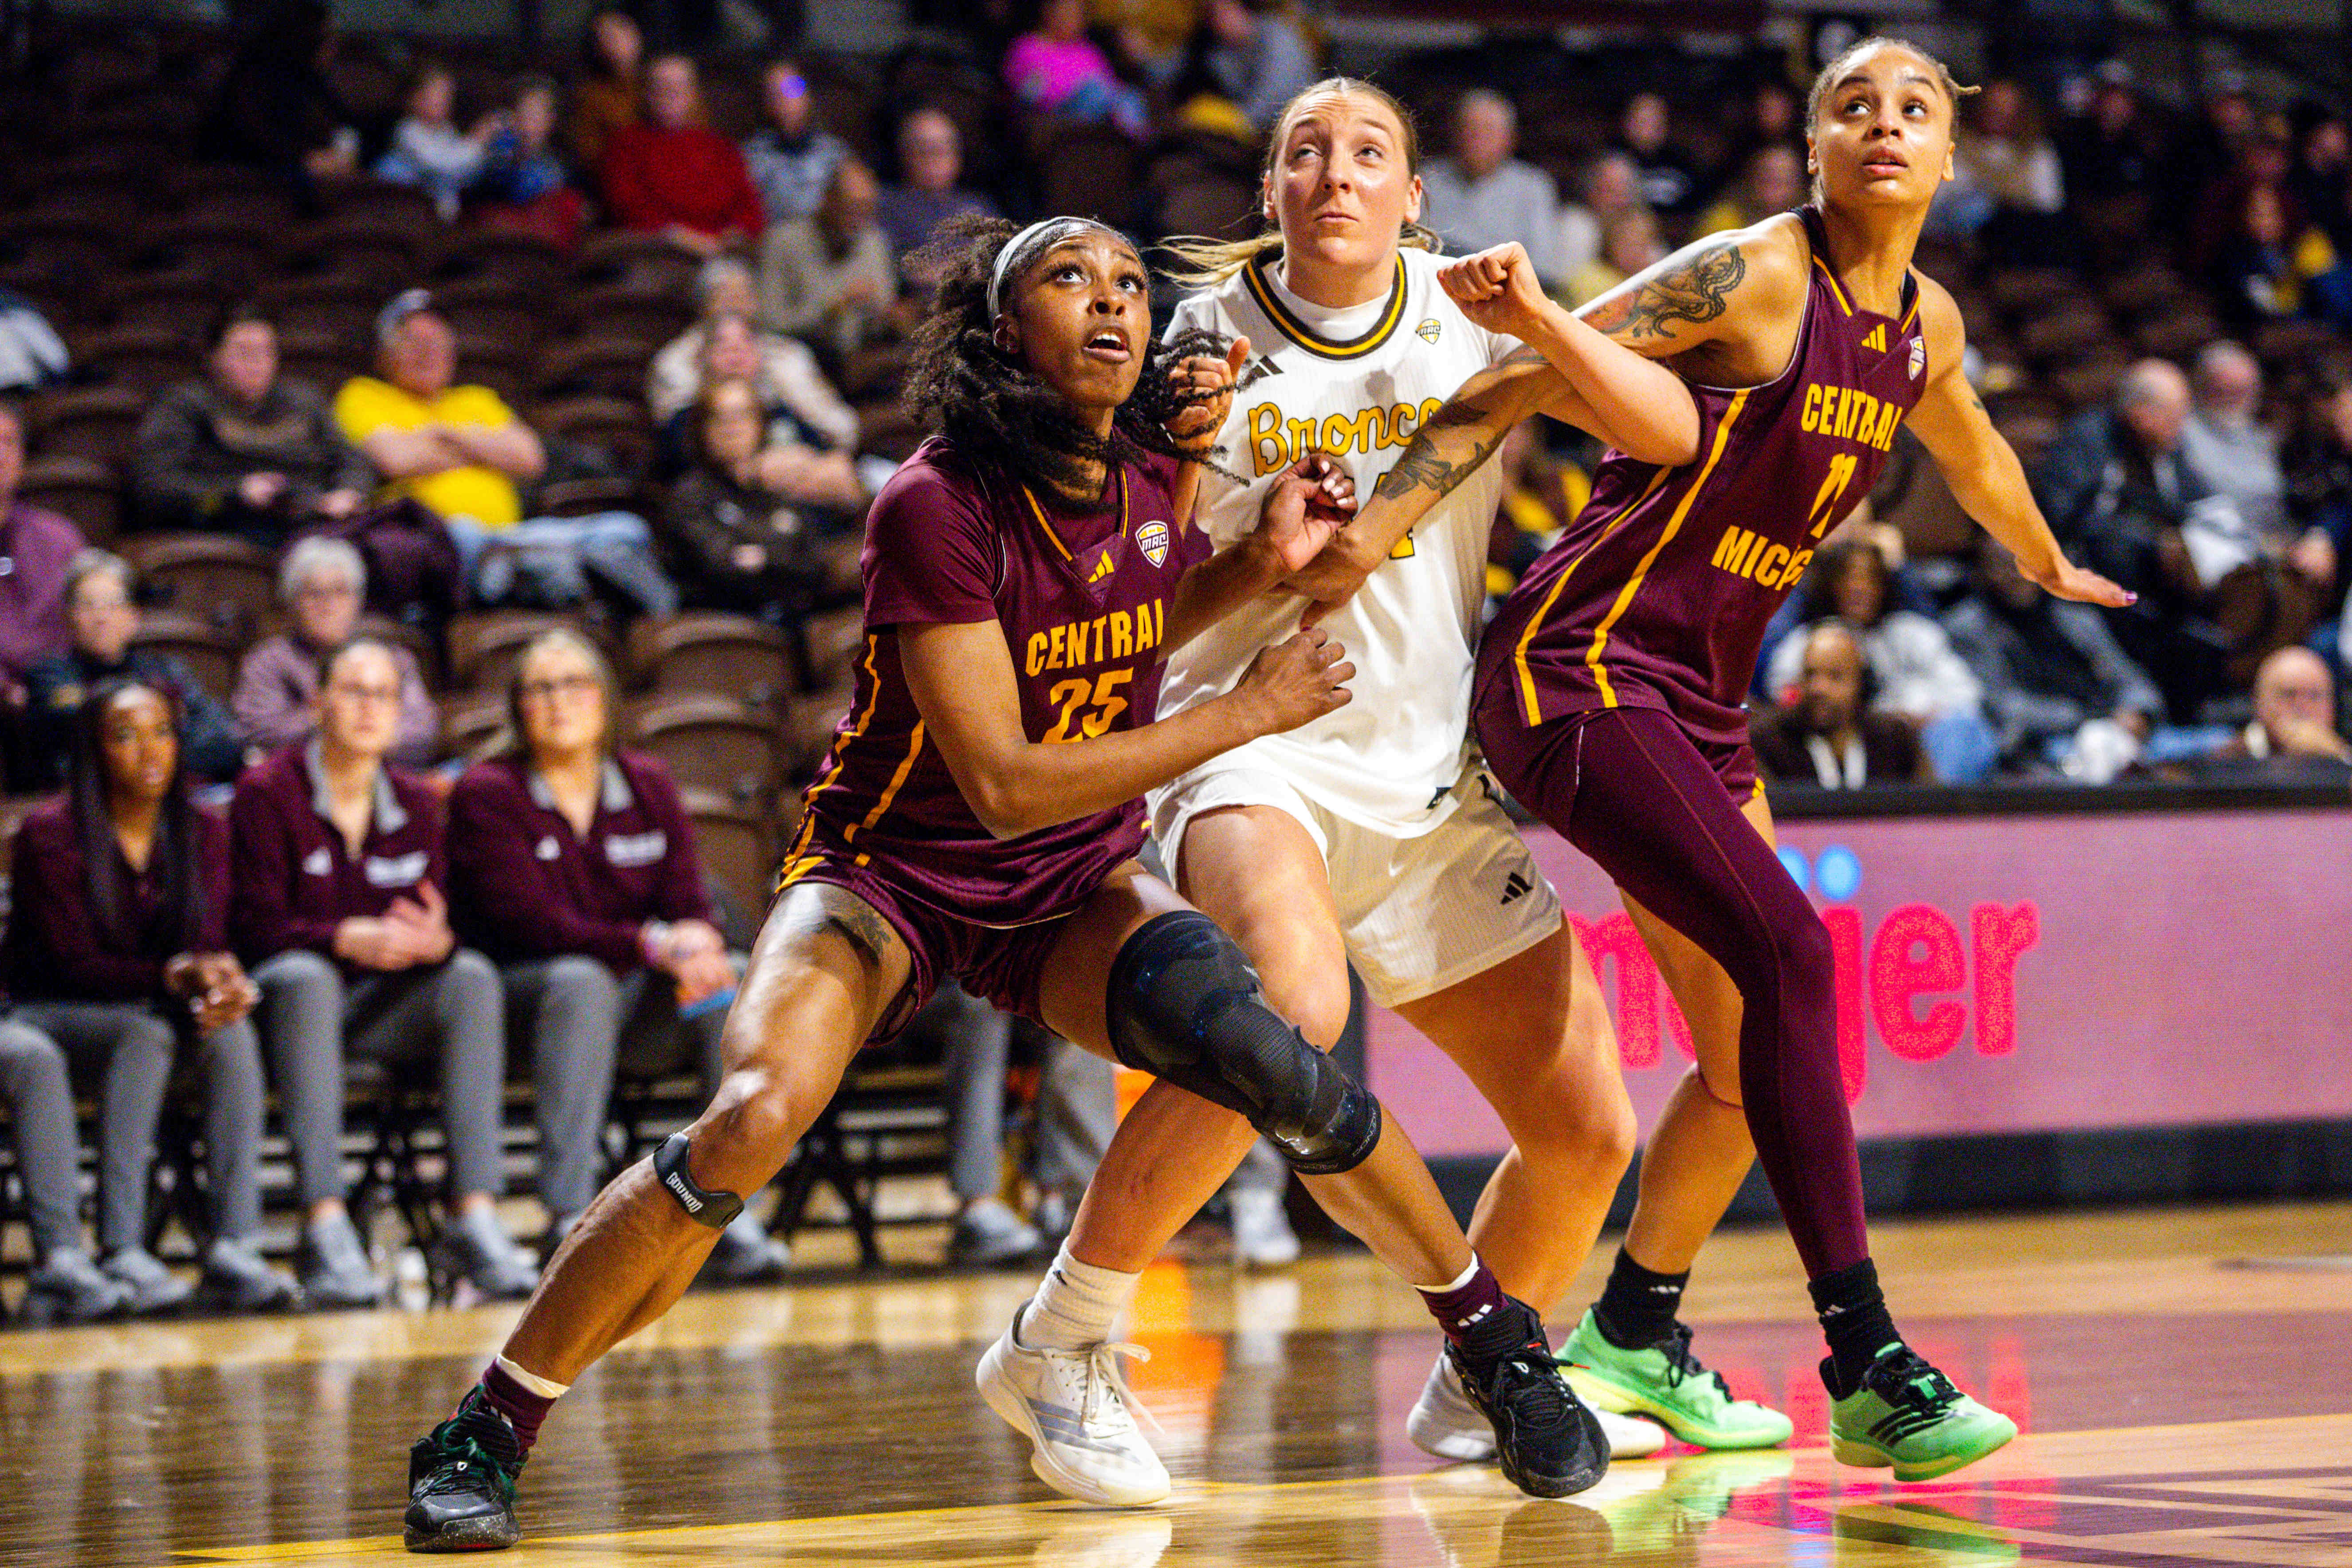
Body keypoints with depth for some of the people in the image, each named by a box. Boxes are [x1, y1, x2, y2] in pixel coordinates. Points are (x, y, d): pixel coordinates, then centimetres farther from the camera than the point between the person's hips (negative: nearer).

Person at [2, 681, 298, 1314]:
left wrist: (220, 986, -29)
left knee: (232, 1032, -28)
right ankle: (122, 1255, -42)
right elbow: (76, 963, -16)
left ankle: (235, 1250, -36)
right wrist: (174, 977, -30)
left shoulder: (202, 833, 4)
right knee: (146, 1032, -36)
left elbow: (209, 946, -3)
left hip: (158, 1010, 4)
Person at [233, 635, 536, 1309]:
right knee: (306, 977, -38)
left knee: (472, 976, -25)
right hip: (288, 997, -4)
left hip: (387, 1002, 4)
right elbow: (257, 926, -11)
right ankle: (325, 1226, -47)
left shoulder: (414, 802, 12)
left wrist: (437, 941, -20)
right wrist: (348, 940, -28)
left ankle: (475, 1219, -33)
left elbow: (437, 925, 6)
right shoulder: (267, 794, -3)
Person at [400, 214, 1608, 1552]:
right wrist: (1254, 711, -22)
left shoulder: (1156, 480, -7)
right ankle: (483, 1439, -16)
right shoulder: (936, 507, -24)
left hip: (1077, 890, 4)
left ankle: (1503, 1346, 0)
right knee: (751, 1124, -30)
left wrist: (1262, 563, -2)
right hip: (892, 873, -4)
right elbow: (1004, 783, -27)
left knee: (1270, 1060, -22)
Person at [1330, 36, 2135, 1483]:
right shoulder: (1753, 277, -15)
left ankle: (1630, 1339, 33)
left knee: (1749, 1059, 12)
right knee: (1788, 954, -23)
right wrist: (1365, 537, -22)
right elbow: (1519, 388, -14)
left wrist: (2052, 571, 49)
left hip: (1704, 700, 9)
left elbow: (1977, 459, 31)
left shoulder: (1927, 324, 8)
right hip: (1578, 668, -9)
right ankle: (1869, 1369, -25)